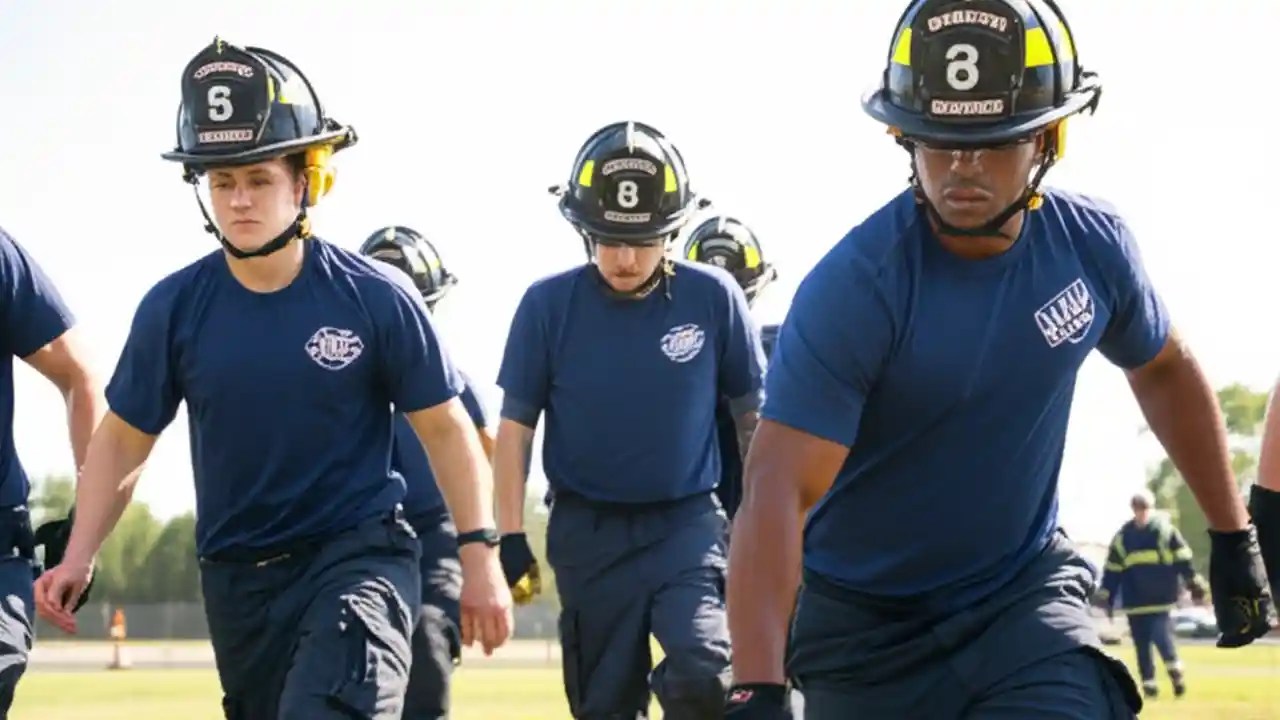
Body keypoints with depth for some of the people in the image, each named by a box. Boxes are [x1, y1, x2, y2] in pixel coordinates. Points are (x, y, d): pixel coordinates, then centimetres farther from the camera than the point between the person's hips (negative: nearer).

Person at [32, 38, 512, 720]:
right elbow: (123, 437, 7)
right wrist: (79, 555, -5)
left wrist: (481, 557, -4)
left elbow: (444, 428, -1)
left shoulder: (376, 298, -10)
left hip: (357, 554, -4)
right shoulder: (174, 308, -5)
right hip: (236, 577, 4)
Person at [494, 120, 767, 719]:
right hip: (589, 533, 1)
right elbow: (516, 425, 1)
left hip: (687, 522, -1)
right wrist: (509, 537, -4)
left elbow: (753, 415, 4)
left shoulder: (713, 297, -8)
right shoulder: (549, 304, -8)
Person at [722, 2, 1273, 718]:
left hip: (1023, 592, 2)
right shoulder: (854, 288, -24)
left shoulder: (1092, 246, -10)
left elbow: (1162, 368, 12)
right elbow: (779, 490, -31)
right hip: (868, 623, -2)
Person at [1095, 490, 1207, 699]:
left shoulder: (1166, 531, 0)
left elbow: (1183, 561, 1)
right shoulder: (1122, 536, 8)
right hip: (1135, 602, 3)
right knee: (1142, 645, 5)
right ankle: (1148, 683, 12)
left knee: (1162, 637, -15)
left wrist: (1195, 587, -1)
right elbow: (1112, 570, 11)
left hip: (1160, 598, -3)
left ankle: (1176, 673, 3)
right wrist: (1106, 598, 9)